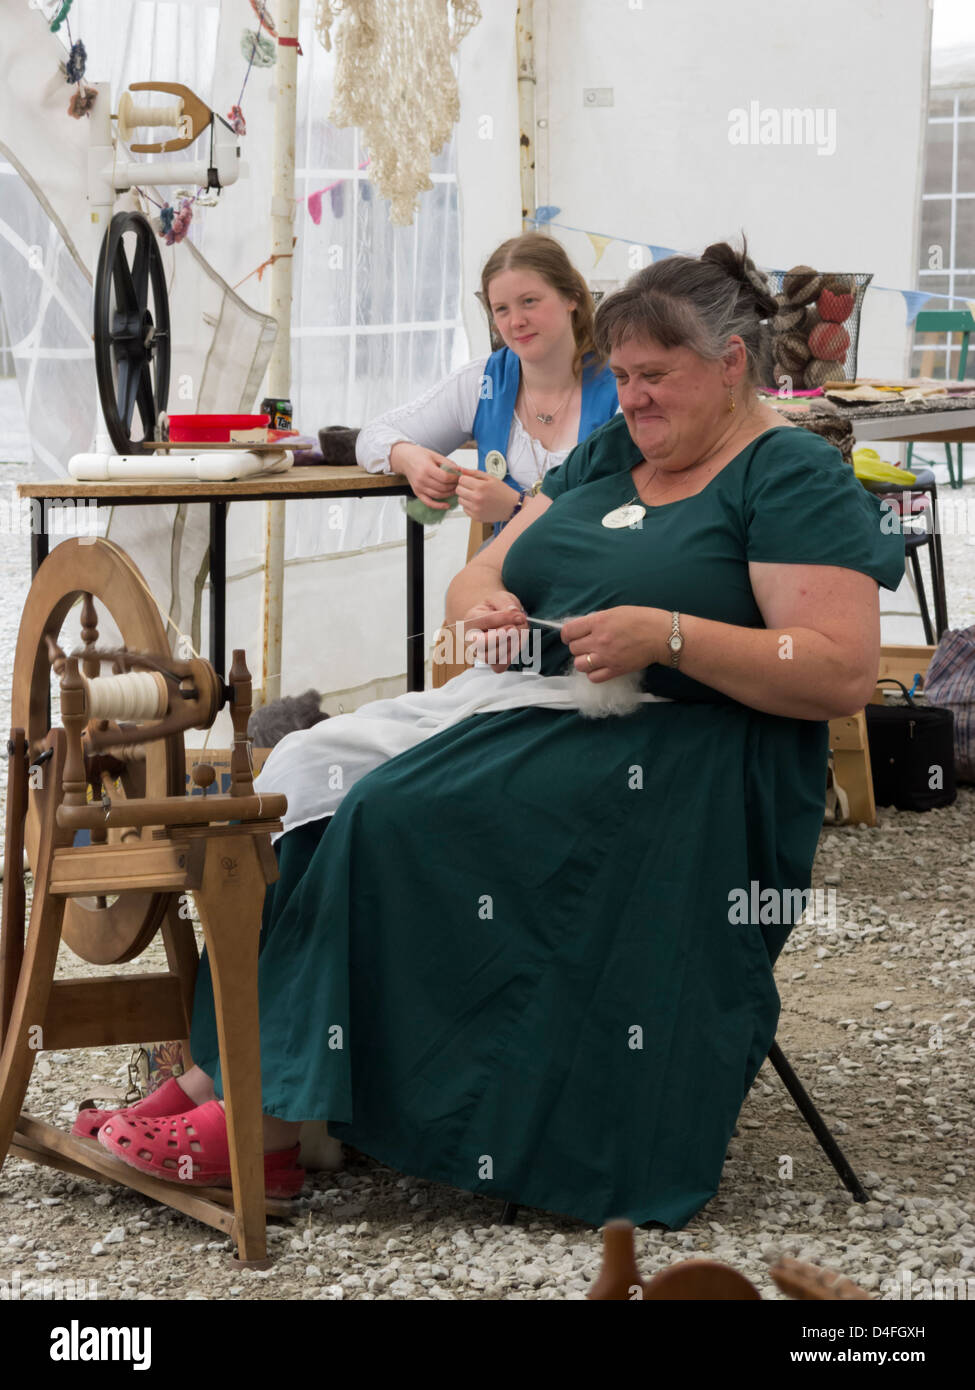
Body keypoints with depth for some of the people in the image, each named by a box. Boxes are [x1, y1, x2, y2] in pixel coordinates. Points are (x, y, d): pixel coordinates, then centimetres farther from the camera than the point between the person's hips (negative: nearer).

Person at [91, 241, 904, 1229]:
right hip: (524, 704, 8)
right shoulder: (606, 453, 20)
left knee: (394, 816, -27)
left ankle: (267, 1117, -20)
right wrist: (485, 606, -5)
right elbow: (478, 575, 20)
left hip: (682, 765, -8)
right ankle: (214, 1079, -21)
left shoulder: (796, 481, -3)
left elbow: (844, 674, -14)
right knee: (308, 768, -16)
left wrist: (668, 635, -22)